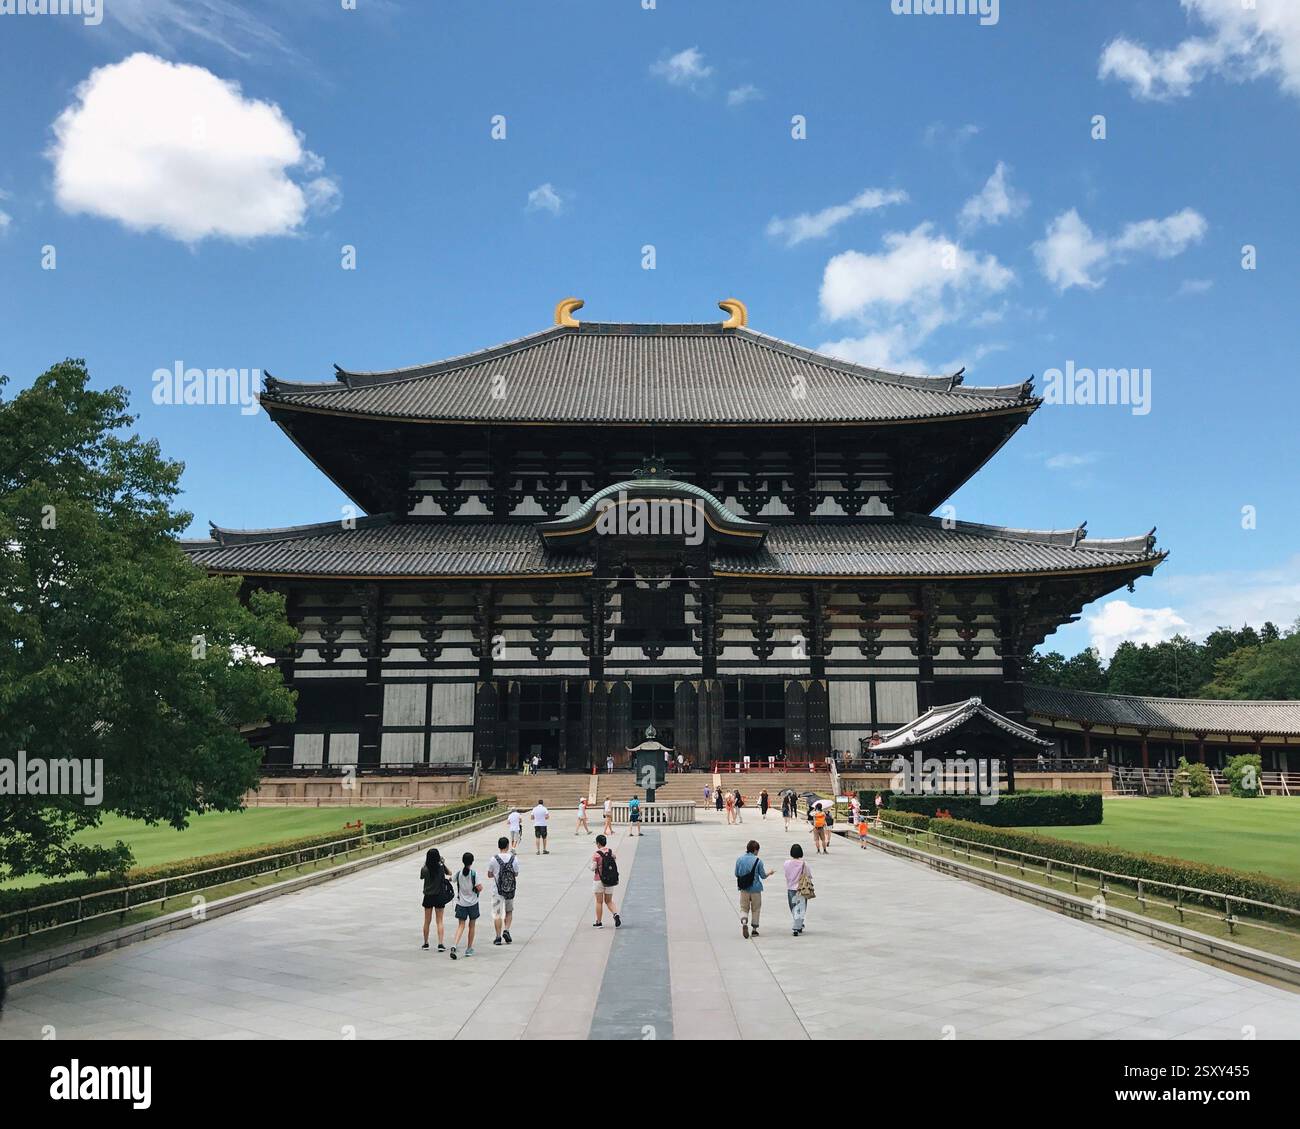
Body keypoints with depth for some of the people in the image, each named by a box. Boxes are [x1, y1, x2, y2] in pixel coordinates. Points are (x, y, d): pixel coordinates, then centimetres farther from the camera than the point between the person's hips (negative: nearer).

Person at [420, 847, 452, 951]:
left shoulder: (424, 869, -12)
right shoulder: (441, 867, -11)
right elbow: (449, 873, 7)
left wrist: (426, 864, 6)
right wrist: (443, 862, 13)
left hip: (428, 897, 1)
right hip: (439, 896, -1)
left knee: (427, 921, 14)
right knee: (439, 921, 4)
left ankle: (426, 943, 24)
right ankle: (440, 944, -5)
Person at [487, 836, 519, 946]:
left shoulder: (494, 859, -10)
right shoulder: (514, 858, -8)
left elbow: (489, 875, -1)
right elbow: (516, 874, 4)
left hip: (497, 889, -2)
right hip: (510, 889, 2)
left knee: (497, 913, 4)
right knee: (509, 911, 20)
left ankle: (498, 937, 3)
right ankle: (506, 930, 4)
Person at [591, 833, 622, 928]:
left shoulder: (596, 855, -13)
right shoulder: (611, 852, 0)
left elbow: (593, 868, -12)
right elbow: (616, 865, 7)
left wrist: (592, 868, 8)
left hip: (599, 880, -4)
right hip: (610, 881, 4)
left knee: (599, 902, 8)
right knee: (609, 901, 15)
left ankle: (599, 923, 14)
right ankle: (616, 914, -9)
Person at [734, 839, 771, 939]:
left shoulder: (739, 859, -2)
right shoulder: (758, 861, -11)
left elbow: (736, 874, 4)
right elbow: (763, 876, -4)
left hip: (744, 889, 2)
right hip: (755, 888, -2)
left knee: (744, 908, 9)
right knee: (755, 909, 13)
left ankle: (744, 923, -19)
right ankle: (754, 929, 18)